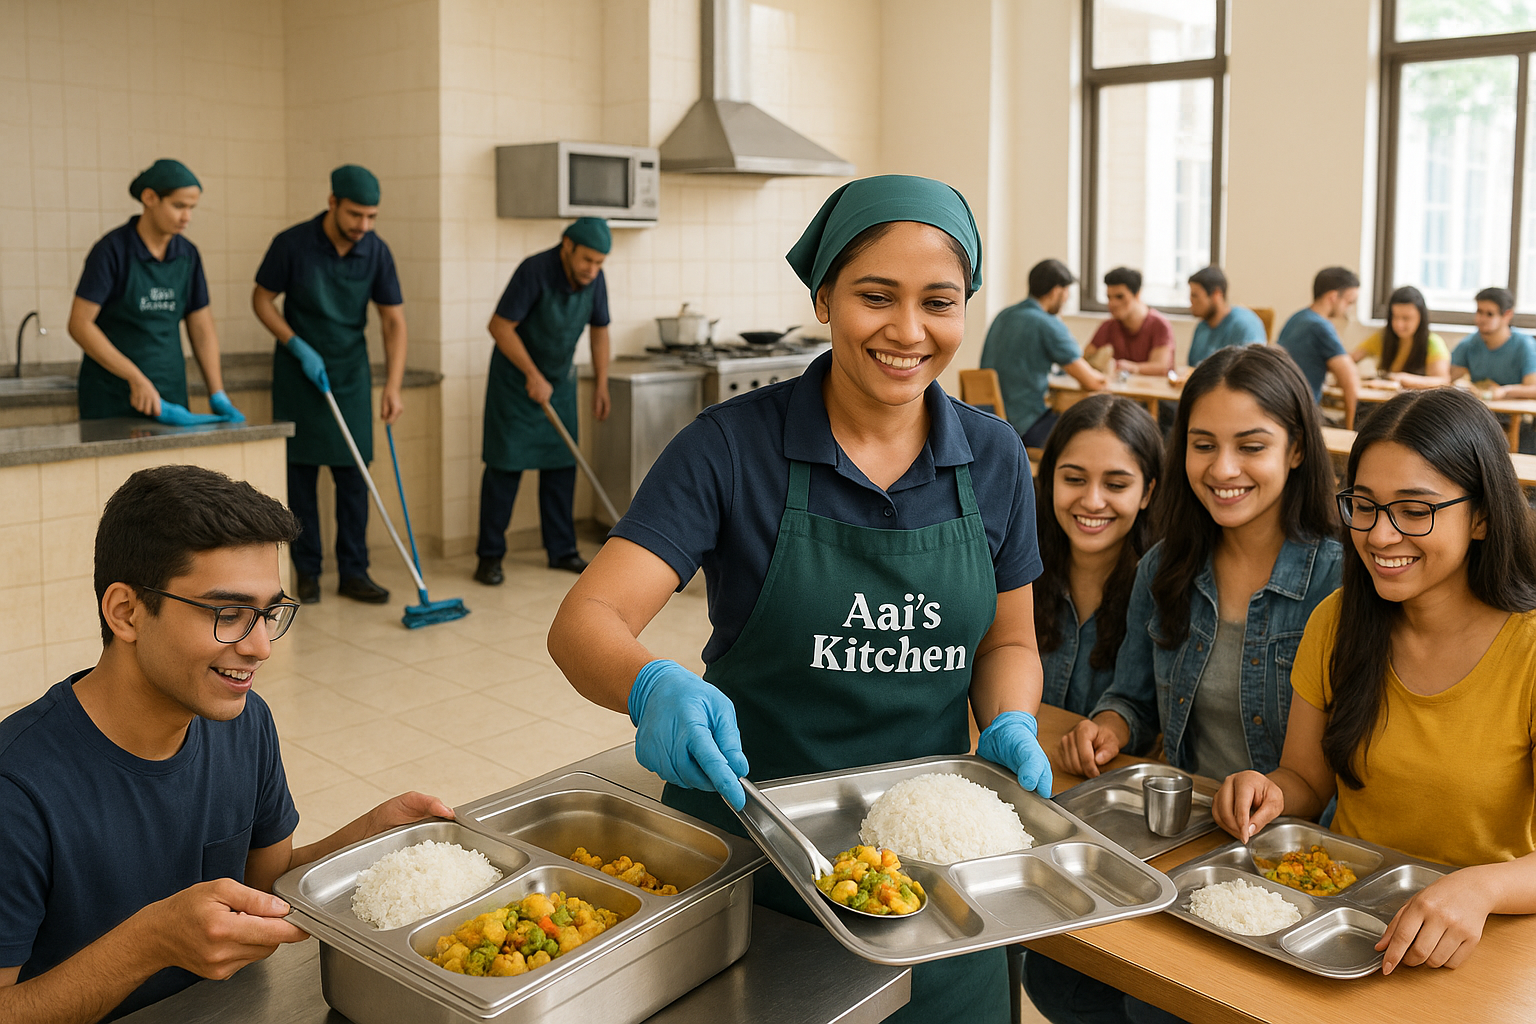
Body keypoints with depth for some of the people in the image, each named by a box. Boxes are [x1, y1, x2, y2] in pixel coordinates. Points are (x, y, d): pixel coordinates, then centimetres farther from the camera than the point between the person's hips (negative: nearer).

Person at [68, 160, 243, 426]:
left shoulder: (187, 255, 4)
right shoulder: (112, 249, -11)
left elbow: (202, 328, 8)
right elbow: (80, 324, -14)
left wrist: (218, 396, -1)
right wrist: (136, 378, -21)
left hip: (169, 391, 5)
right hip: (112, 394, -4)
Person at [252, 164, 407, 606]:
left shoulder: (376, 251, -7)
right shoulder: (292, 244, -14)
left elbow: (394, 320, -6)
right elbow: (262, 300, -3)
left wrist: (393, 386, -15)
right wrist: (300, 348, -15)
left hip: (350, 373, 2)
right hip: (298, 372, -2)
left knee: (353, 475, 1)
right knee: (300, 473, 2)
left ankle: (353, 572, 8)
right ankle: (306, 570, 12)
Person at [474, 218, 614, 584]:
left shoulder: (594, 279, -7)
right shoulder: (535, 271, -25)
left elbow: (599, 330, 7)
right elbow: (500, 326, -23)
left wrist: (601, 385, 7)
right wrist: (533, 376, -21)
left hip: (560, 379, 6)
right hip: (514, 377, -5)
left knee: (561, 464, 4)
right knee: (505, 465, -5)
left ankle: (561, 549, 13)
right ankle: (490, 555, 2)